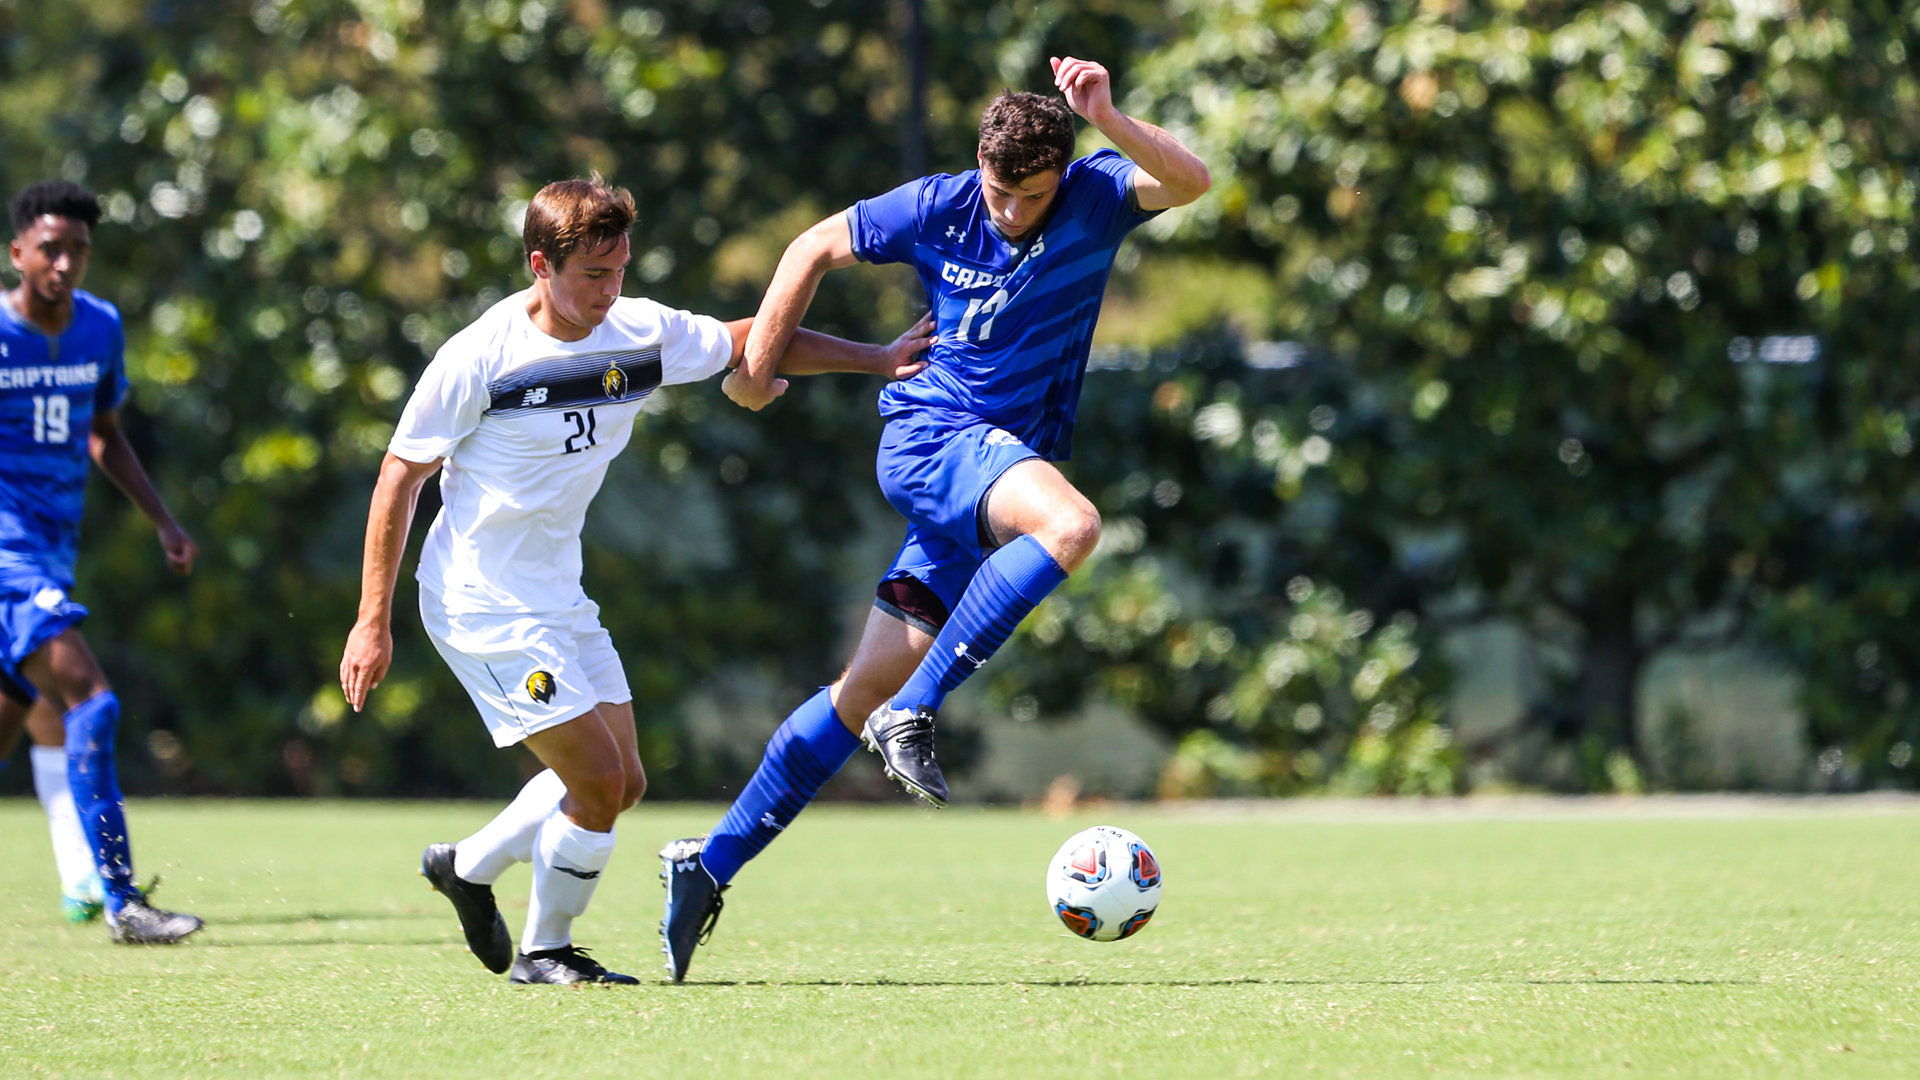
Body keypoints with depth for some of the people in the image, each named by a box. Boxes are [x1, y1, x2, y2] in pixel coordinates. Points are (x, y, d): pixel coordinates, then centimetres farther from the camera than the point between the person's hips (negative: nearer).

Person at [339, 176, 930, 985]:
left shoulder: (638, 334, -5)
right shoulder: (479, 358, -20)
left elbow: (752, 342, 10)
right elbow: (400, 475, -12)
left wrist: (879, 358, 1)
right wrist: (373, 621, -13)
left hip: (560, 598, 7)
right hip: (481, 605, -7)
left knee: (621, 784, 11)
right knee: (599, 778, -11)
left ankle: (468, 867, 31)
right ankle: (545, 951, 9)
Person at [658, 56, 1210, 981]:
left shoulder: (1096, 197, -2)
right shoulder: (936, 210, -4)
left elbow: (1189, 181, -21)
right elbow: (816, 247, 9)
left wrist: (1106, 119, -34)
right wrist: (756, 364, 8)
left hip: (1006, 467, 3)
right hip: (928, 434, -3)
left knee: (869, 687, 3)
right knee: (1071, 523, -33)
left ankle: (711, 864, 11)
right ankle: (912, 717, -29)